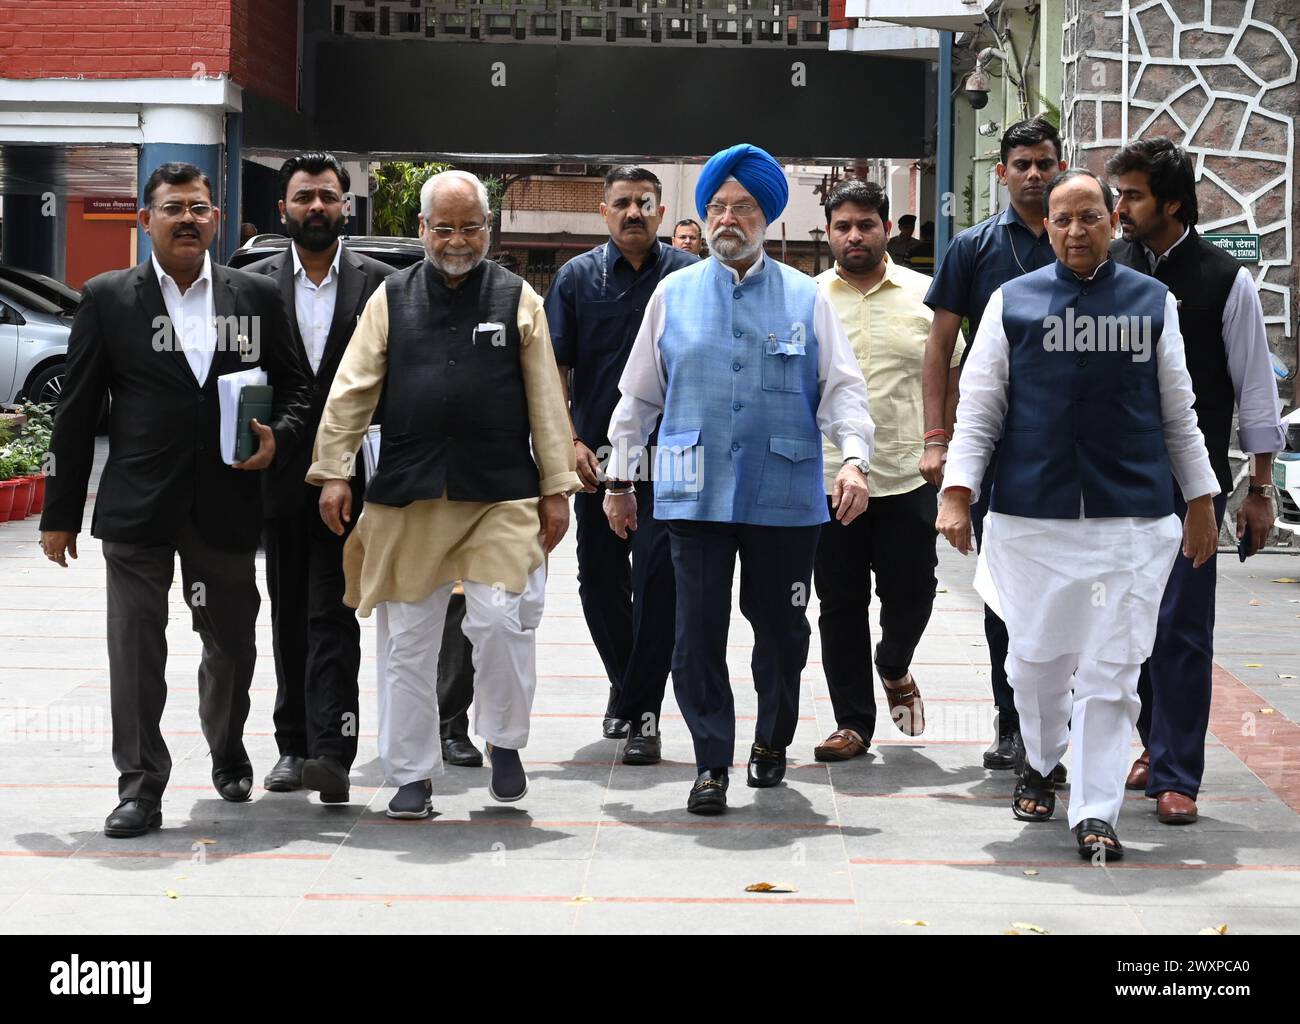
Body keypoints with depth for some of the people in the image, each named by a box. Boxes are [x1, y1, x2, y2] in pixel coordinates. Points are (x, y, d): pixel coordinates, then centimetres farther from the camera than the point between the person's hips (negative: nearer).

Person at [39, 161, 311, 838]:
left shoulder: (256, 296, 6)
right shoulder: (108, 298, 1)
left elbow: (294, 386, 13)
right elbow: (76, 413, 2)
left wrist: (278, 435, -10)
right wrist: (60, 514, 1)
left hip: (227, 505, 2)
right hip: (137, 509, -2)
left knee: (231, 645, 15)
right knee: (136, 650, -3)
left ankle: (228, 756, 39)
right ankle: (141, 786, 6)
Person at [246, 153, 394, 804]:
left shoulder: (377, 281, 2)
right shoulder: (255, 282, 6)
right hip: (281, 477, 3)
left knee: (332, 614, -9)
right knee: (290, 616, 10)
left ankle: (330, 750, -15)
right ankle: (294, 745, 17)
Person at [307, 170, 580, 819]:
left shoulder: (518, 299, 6)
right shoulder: (392, 297, 8)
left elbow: (545, 400, 5)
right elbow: (352, 389, 6)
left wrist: (556, 490, 1)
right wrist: (334, 472, -1)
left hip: (501, 497, -2)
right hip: (406, 497, 2)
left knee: (501, 620, -14)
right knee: (406, 640, 6)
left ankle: (504, 742, 11)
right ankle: (411, 776, 18)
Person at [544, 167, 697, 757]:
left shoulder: (689, 276, 1)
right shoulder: (578, 277, 5)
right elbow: (553, 368, 3)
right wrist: (570, 442, -8)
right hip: (597, 458, 3)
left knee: (656, 578, -8)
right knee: (598, 580, 11)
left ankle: (641, 710, -1)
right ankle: (626, 683, 33)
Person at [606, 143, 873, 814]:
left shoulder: (805, 299, 6)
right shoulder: (673, 295, 9)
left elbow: (842, 388, 3)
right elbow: (639, 393, 14)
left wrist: (854, 458, -12)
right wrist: (619, 478, 14)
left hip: (786, 497, 0)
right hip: (694, 493, 0)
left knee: (781, 627, 8)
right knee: (699, 631, -4)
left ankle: (771, 742, 31)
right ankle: (712, 764, 6)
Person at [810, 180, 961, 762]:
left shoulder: (925, 295, 3)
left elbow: (949, 379, 9)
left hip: (907, 476, 0)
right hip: (828, 476, 1)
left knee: (911, 593, 3)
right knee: (840, 604, 5)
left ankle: (894, 667, 35)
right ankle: (853, 722, 15)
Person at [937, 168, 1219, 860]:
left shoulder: (1153, 303, 9)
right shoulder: (1013, 302, 6)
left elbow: (1178, 413, 14)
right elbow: (978, 408, 6)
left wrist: (1200, 501, 13)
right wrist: (957, 493, -3)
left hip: (1132, 516, 0)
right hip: (1030, 515, 0)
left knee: (1110, 667, -2)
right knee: (1036, 658, 9)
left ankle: (1095, 813, 4)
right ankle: (1040, 762, 37)